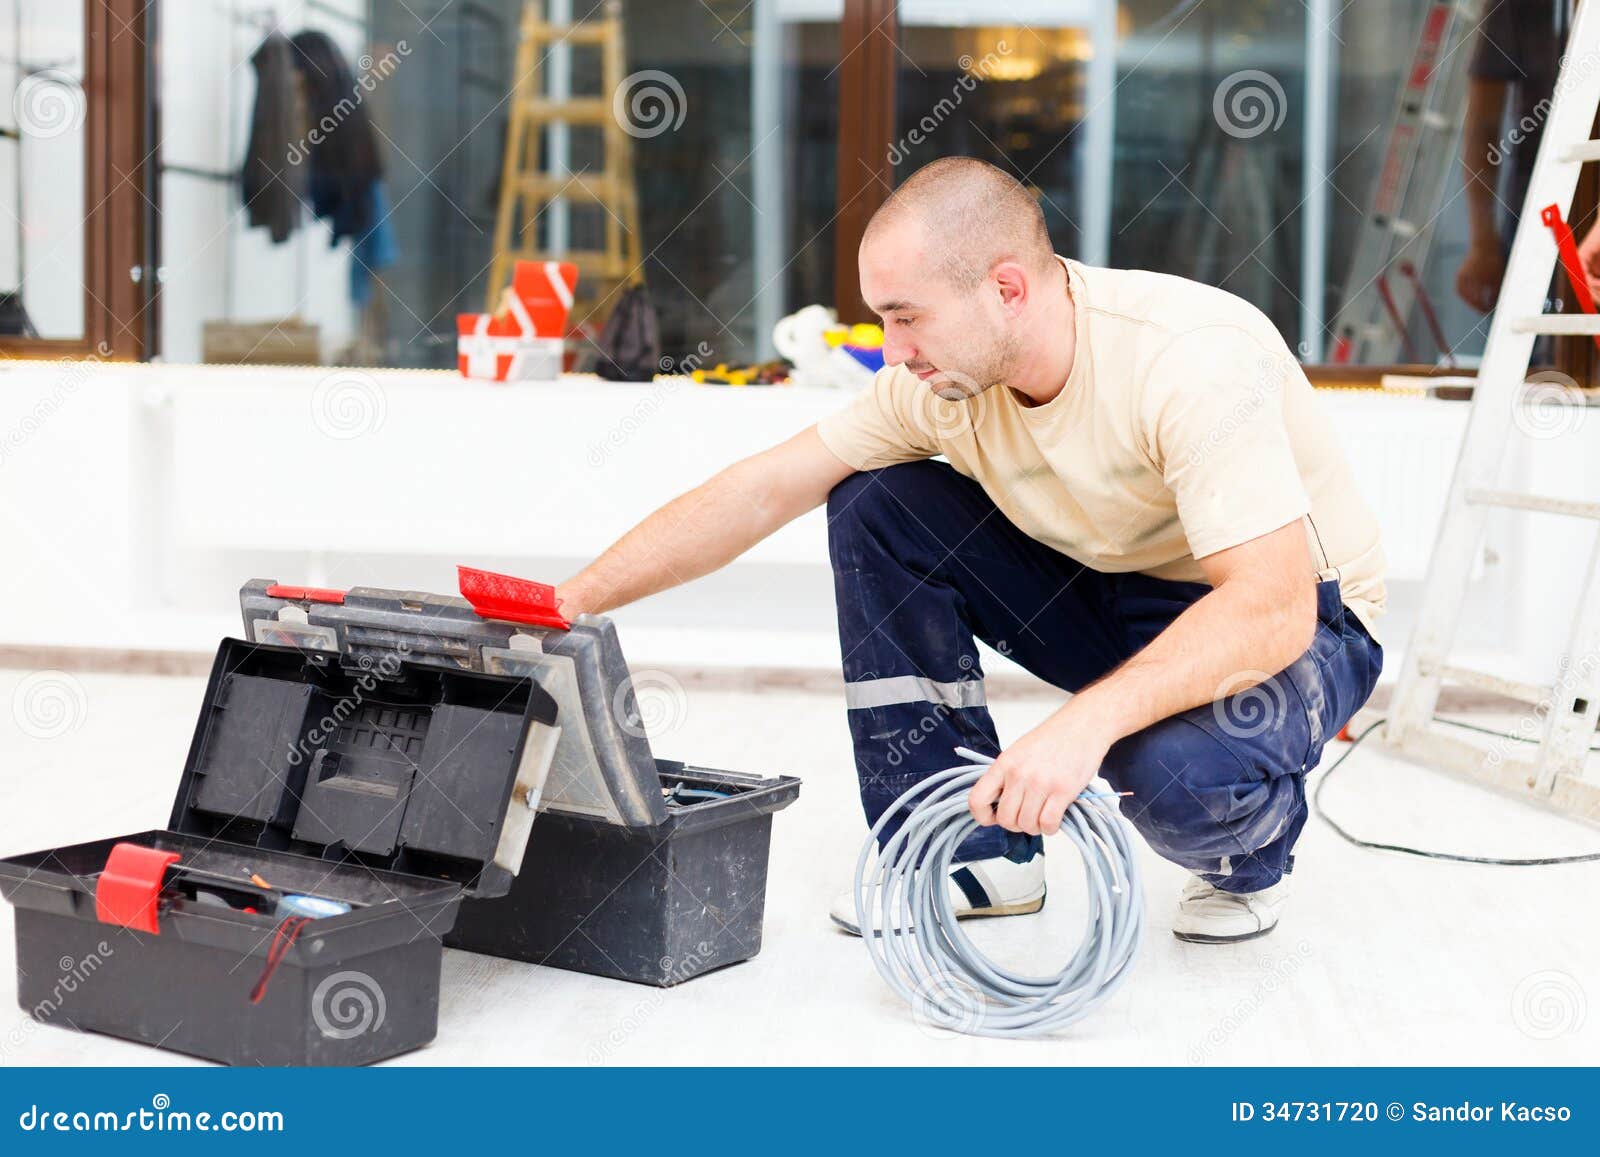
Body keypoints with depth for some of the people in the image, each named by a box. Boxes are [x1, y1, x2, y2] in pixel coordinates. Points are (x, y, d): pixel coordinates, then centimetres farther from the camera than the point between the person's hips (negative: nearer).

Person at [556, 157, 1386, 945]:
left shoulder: (1193, 360, -32)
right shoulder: (948, 377, -12)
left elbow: (1273, 608, -37)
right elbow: (760, 493, -6)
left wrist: (1086, 721, -48)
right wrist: (570, 602, -11)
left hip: (1299, 618, -6)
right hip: (1110, 590, 6)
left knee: (1180, 766, -39)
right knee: (874, 505, -10)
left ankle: (1250, 856, 2)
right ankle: (973, 851, -1)